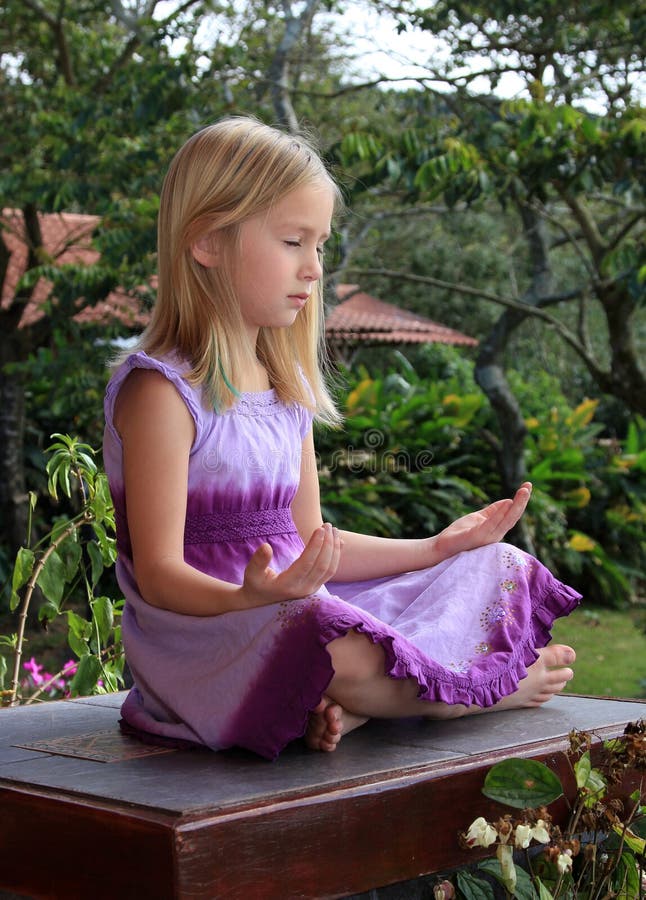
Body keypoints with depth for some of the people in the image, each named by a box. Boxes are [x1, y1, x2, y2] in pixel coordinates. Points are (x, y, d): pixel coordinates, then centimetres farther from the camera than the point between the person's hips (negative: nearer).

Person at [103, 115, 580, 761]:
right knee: (339, 642, -40)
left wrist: (439, 547, 12)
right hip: (203, 631, -9)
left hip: (303, 611, 9)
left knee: (503, 572, 9)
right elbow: (161, 573, -18)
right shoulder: (161, 389, -13)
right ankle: (491, 689, -6)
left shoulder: (288, 388, 13)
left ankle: (351, 707, -18)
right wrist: (253, 598, -37)